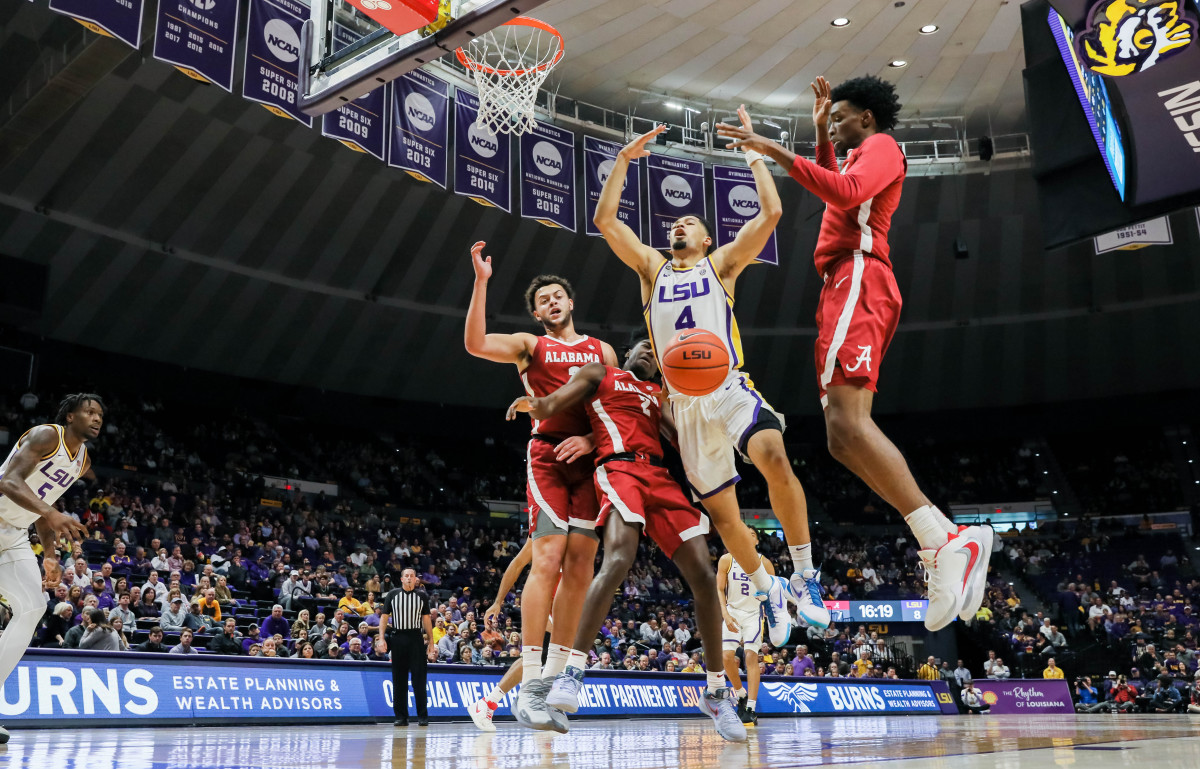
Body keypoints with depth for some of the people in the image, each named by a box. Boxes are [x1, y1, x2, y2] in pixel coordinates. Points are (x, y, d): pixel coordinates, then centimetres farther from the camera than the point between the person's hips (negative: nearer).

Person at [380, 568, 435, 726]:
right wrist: (382, 638, -4)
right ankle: (401, 716, 10)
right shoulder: (392, 594, 6)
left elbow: (426, 620, 10)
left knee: (419, 679, -2)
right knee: (399, 680, 3)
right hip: (398, 638, 0)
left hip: (416, 638, 0)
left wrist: (431, 642, 4)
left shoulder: (422, 595, 8)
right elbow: (385, 617, 7)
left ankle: (423, 716, 3)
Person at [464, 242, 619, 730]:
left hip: (591, 459, 4)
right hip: (548, 456, -3)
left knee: (580, 566, -1)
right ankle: (529, 687, -15)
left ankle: (555, 676, 7)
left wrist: (593, 439, -6)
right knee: (548, 559, -16)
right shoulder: (530, 346, 12)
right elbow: (475, 344, -6)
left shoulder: (602, 351, 20)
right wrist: (481, 281, -11)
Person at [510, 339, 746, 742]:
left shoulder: (659, 394, 32)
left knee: (703, 576, -5)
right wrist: (531, 404, -13)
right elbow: (549, 407, 9)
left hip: (661, 476, 5)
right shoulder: (599, 374, 19)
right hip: (620, 467, -5)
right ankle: (573, 671, -26)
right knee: (618, 560, -32)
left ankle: (716, 693, 6)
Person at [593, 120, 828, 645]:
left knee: (773, 457, -32)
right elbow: (605, 220, 8)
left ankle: (804, 576, -20)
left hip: (729, 389, -3)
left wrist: (753, 150, 6)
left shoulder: (722, 263, 11)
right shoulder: (652, 268, 18)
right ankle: (768, 591, 29)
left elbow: (771, 213, 0)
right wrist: (624, 160, 7)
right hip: (685, 402, 3)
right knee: (721, 513, 5)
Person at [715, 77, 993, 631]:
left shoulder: (881, 145, 5)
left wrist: (776, 152, -15)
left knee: (846, 422, -28)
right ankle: (948, 541, -9)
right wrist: (819, 131, 44)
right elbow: (835, 189, 56)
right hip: (847, 288, 10)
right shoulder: (860, 157, 34)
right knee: (845, 434, -2)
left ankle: (943, 542, -36)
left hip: (857, 280, -10)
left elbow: (845, 192, -16)